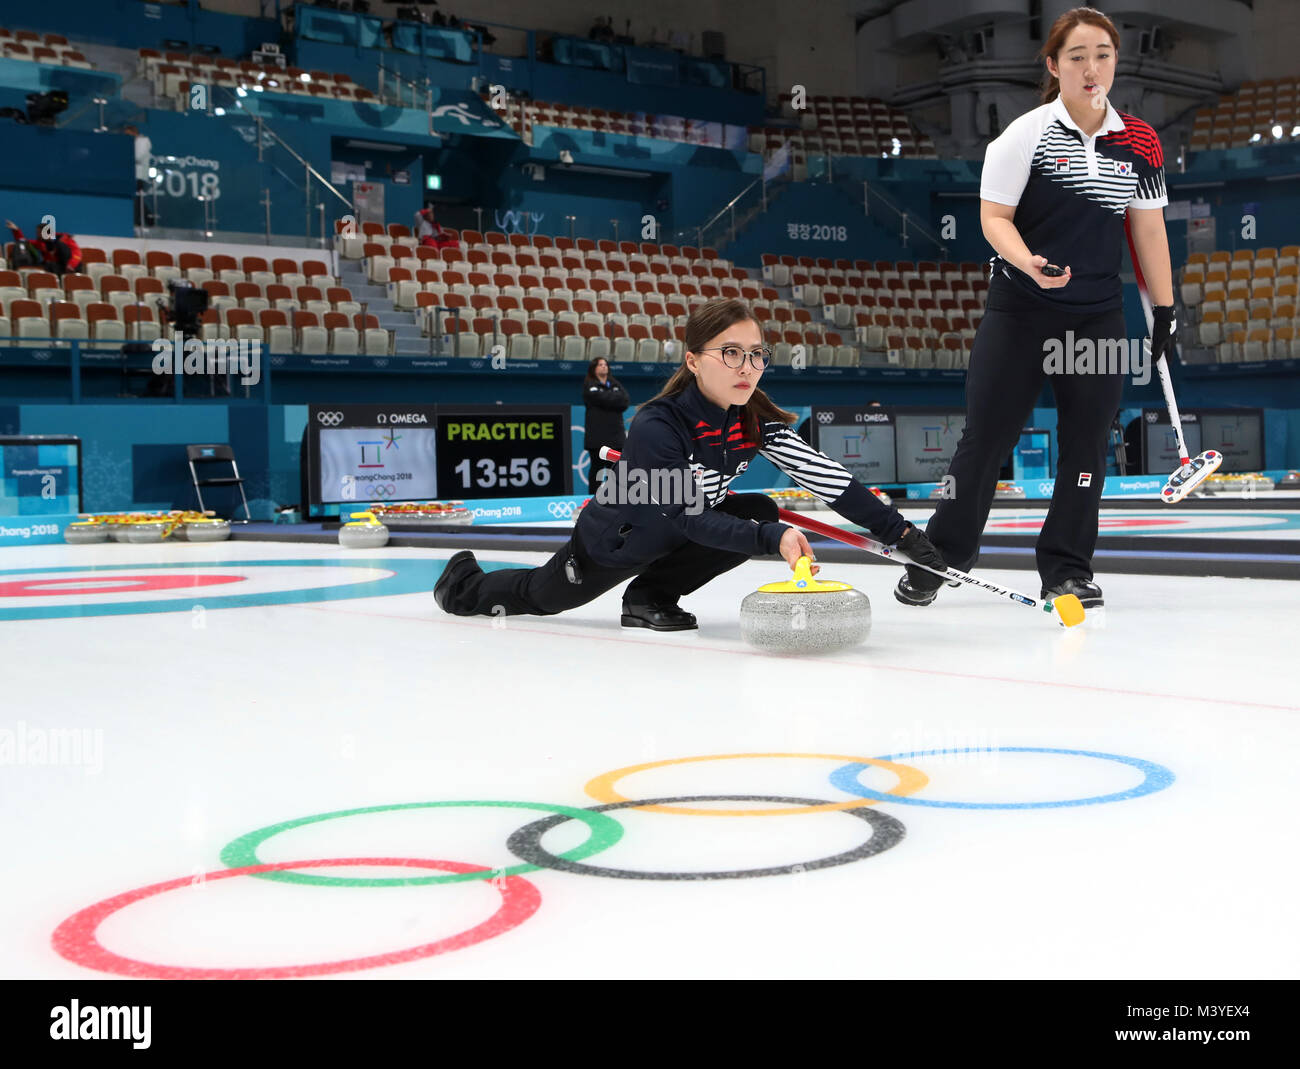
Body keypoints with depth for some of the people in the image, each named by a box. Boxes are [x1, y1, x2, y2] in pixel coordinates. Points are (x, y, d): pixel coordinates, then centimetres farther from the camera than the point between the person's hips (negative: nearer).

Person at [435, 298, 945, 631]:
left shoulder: (755, 421, -20)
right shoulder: (656, 427, -37)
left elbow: (827, 477, -26)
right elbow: (691, 518, -40)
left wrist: (900, 532, -34)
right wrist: (771, 539, -52)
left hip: (675, 533, 5)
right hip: (610, 541, -5)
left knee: (761, 511, -18)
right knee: (541, 597, 15)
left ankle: (651, 595, -2)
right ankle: (464, 585, 50)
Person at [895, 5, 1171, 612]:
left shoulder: (1137, 143, 5)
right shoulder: (1027, 135, -7)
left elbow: (1148, 230, 10)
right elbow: (994, 216, -7)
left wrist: (1165, 310, 9)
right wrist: (1030, 265, -25)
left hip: (1099, 315, 3)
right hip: (1019, 311, -3)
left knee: (1087, 440, 3)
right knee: (986, 437, -2)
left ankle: (1066, 568, 15)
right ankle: (938, 559, 10)